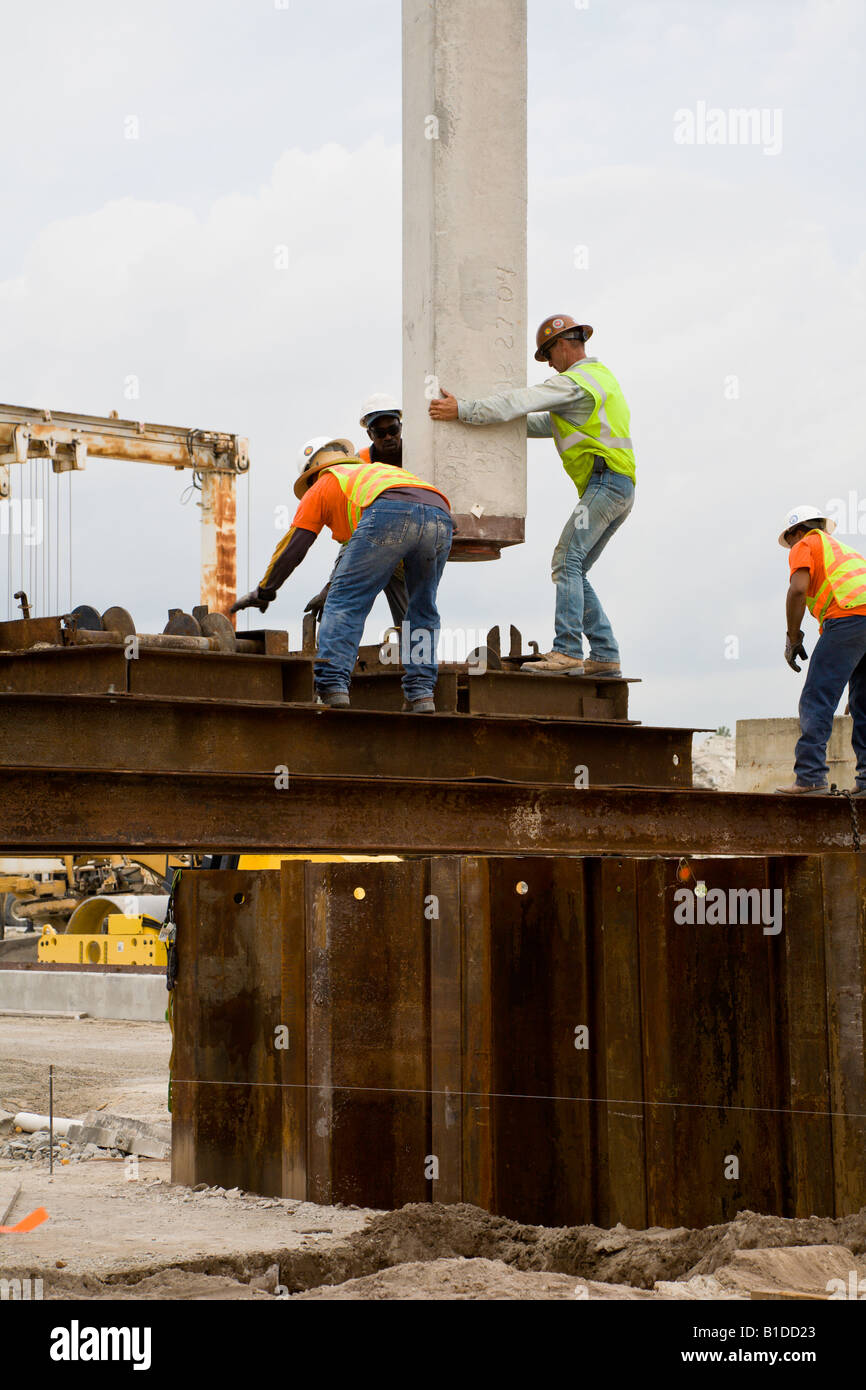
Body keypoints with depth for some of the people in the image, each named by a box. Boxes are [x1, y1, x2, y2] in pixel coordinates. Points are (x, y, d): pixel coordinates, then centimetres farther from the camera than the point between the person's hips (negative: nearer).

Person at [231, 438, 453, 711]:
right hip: (440, 513, 5)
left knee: (346, 603, 0)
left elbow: (293, 546, 31)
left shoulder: (321, 487, 31)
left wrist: (264, 591, 43)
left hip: (389, 513, -5)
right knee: (422, 611, 18)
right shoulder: (377, 470, 46)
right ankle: (421, 693, 7)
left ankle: (333, 687, -13)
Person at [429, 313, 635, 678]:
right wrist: (506, 426, 25)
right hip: (621, 489, 10)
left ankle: (567, 652, -25)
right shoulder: (600, 375, 26)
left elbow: (518, 402, -15)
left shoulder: (574, 381, -7)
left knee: (567, 560, -16)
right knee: (573, 569, 9)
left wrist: (462, 410, -11)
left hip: (606, 481, -10)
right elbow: (552, 423, 32)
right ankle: (605, 655, 5)